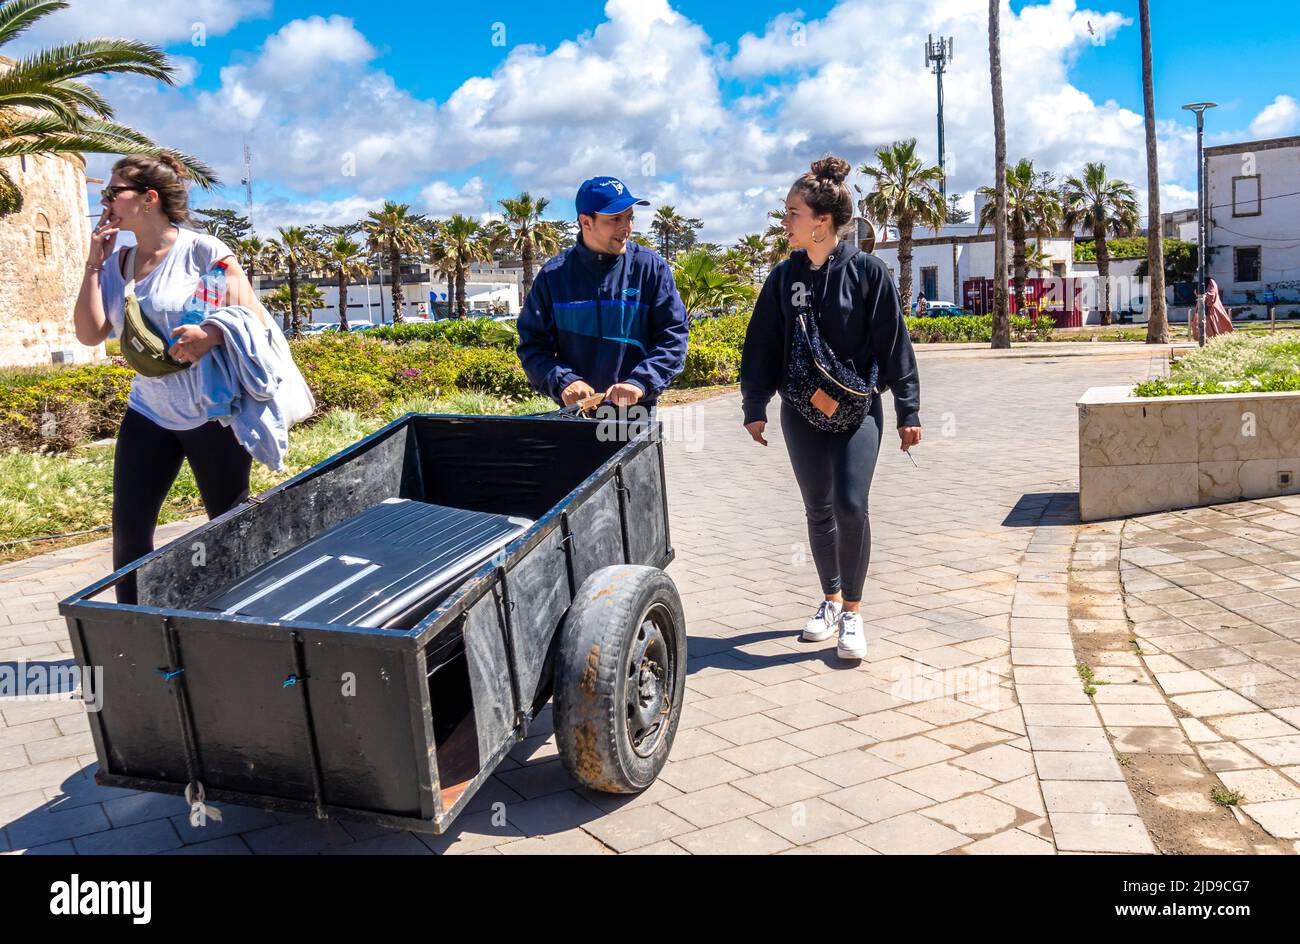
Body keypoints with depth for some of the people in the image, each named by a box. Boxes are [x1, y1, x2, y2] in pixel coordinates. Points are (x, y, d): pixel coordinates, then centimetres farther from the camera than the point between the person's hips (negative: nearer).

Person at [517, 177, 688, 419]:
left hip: (637, 413, -1)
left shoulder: (651, 267, 0)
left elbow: (673, 337, -3)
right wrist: (563, 382, -16)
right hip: (573, 413, 1)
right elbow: (532, 344, 3)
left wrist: (640, 383, -18)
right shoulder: (554, 274, 2)